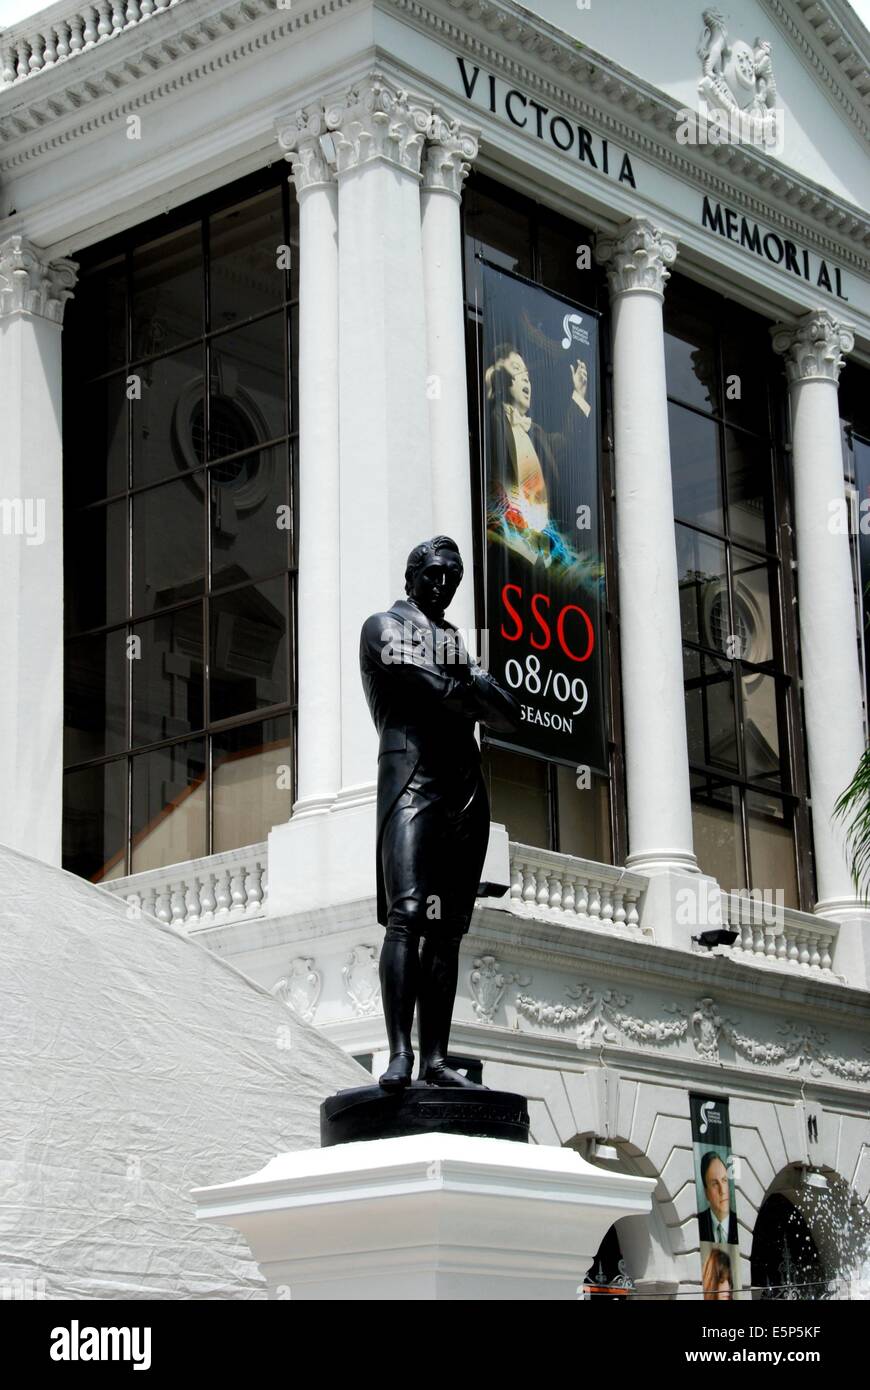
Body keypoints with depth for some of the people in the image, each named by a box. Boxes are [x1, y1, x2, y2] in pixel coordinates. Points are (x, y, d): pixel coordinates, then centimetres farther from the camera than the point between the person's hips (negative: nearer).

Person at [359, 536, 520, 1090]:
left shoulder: (456, 639, 27)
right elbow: (422, 686, -10)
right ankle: (400, 1054, -24)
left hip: (467, 789, 6)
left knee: (448, 929, -1)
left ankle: (436, 1057, -4)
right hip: (411, 775, -6)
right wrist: (471, 694, 5)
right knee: (407, 916, -17)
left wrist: (475, 686, -3)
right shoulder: (384, 626, 9)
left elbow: (509, 716, 15)